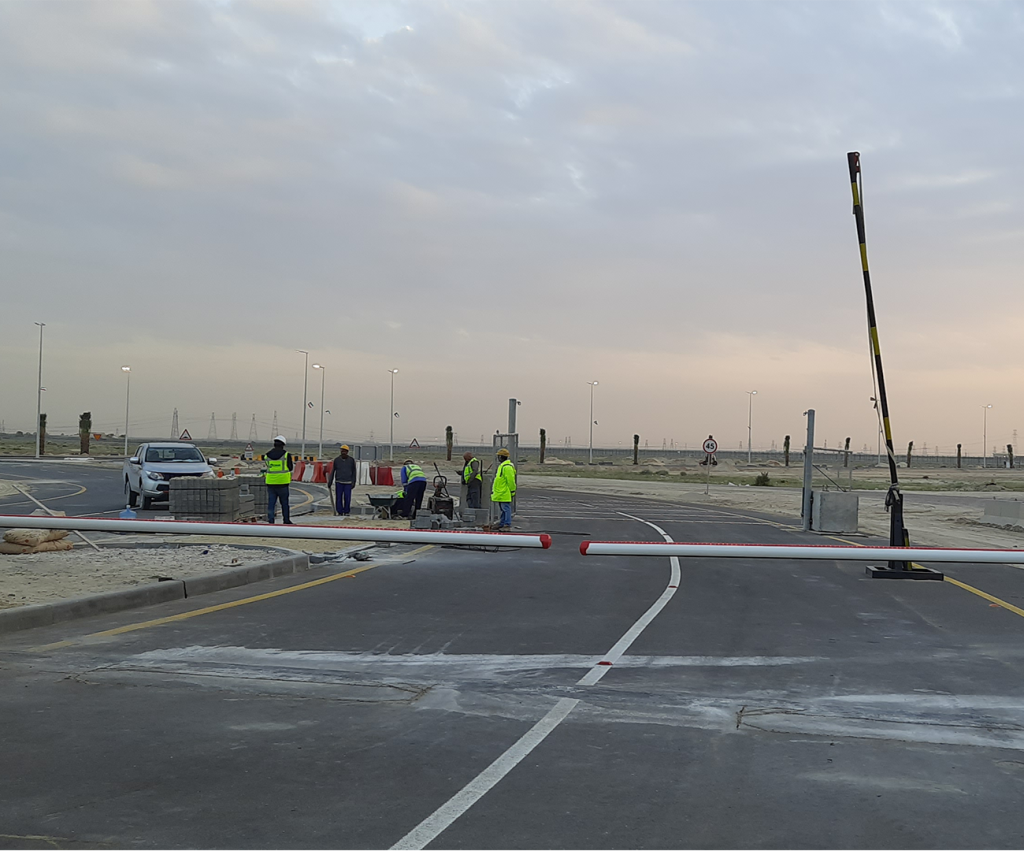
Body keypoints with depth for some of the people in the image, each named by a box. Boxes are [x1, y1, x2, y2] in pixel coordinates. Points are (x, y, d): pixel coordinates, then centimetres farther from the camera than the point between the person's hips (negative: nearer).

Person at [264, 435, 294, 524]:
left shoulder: (267, 456, 2)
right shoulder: (286, 455, -7)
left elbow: (268, 467, 10)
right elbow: (290, 468, 2)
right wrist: (293, 463, 22)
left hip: (271, 483, 2)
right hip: (282, 483, -2)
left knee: (271, 503, 5)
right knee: (284, 503, 11)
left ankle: (270, 521, 1)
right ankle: (286, 521, 18)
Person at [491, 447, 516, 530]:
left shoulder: (507, 467, -17)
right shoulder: (502, 465, 17)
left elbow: (511, 481, -20)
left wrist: (512, 491, -18)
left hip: (505, 493, -11)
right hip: (501, 492, 11)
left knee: (506, 508, -8)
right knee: (503, 509, 15)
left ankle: (507, 525, -7)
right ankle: (502, 524, 20)